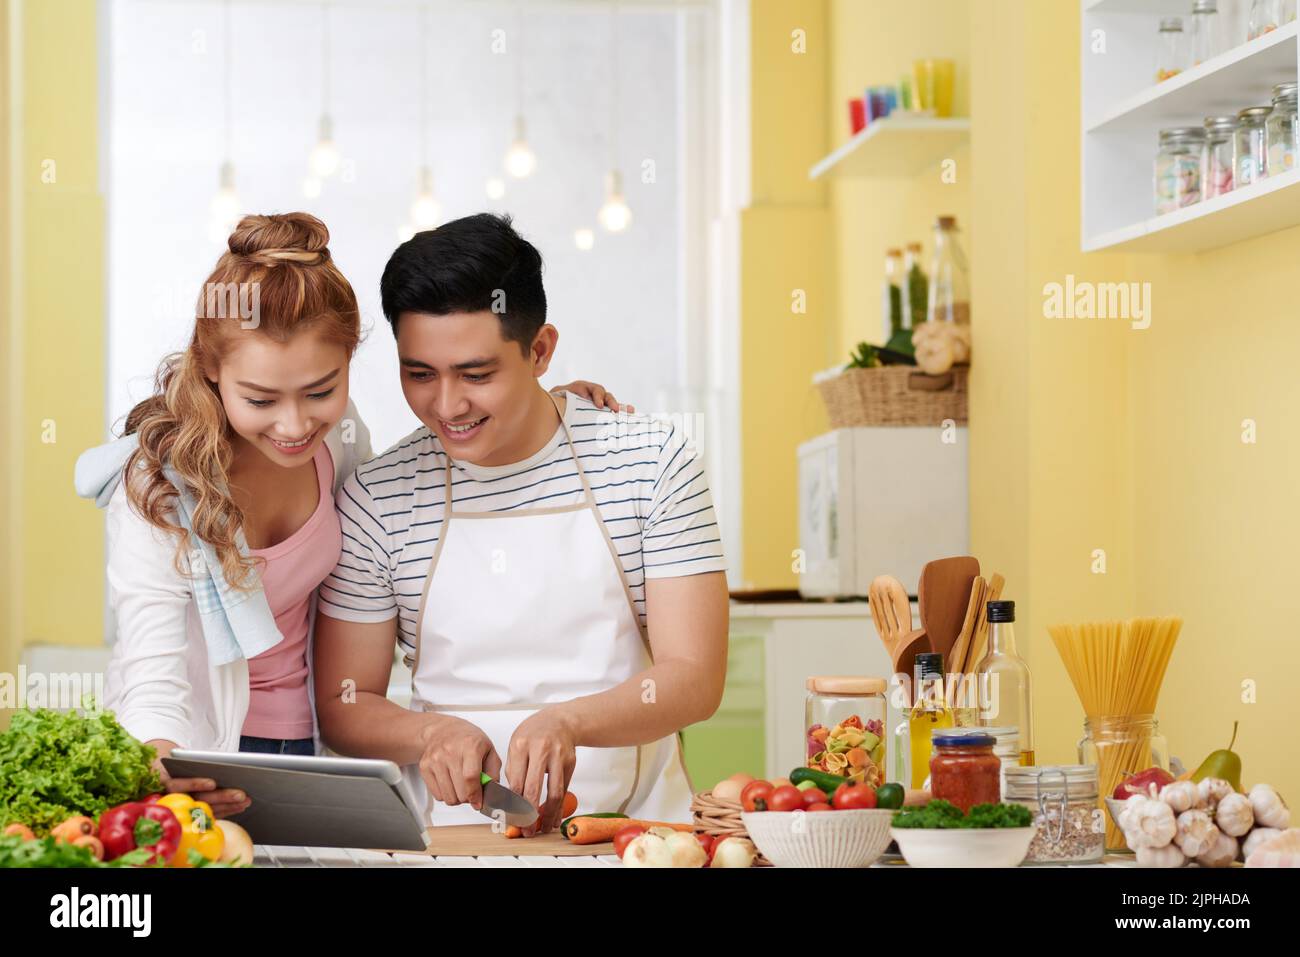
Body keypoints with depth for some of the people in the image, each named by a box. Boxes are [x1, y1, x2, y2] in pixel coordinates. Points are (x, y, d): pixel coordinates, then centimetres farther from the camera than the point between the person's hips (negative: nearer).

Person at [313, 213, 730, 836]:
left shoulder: (652, 461, 3)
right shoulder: (376, 500, 4)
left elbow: (695, 679, -1)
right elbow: (343, 704, 11)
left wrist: (567, 722, -20)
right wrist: (430, 732, -13)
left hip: (635, 820, 0)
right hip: (454, 827, 0)